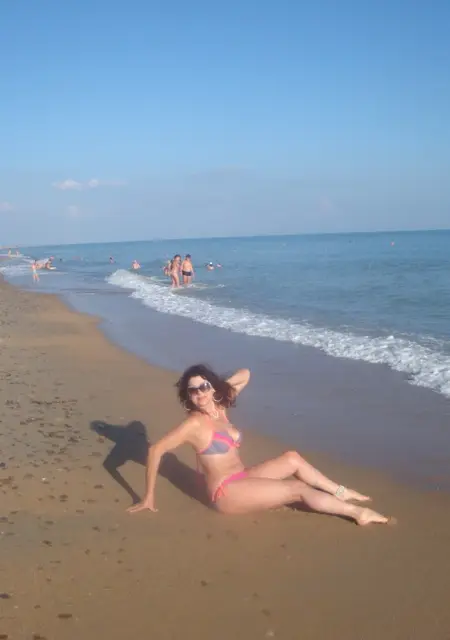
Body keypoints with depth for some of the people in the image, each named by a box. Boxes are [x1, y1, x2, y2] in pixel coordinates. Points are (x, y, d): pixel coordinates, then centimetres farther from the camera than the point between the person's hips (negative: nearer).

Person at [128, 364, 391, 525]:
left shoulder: (219, 408, 7)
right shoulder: (195, 423, -17)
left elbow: (245, 375, 19)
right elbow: (156, 450, -19)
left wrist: (220, 385, 3)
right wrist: (149, 497, -18)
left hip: (242, 479, 8)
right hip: (227, 492, -8)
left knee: (292, 458, 3)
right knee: (298, 490, -9)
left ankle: (341, 493, 12)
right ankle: (356, 511, -1)